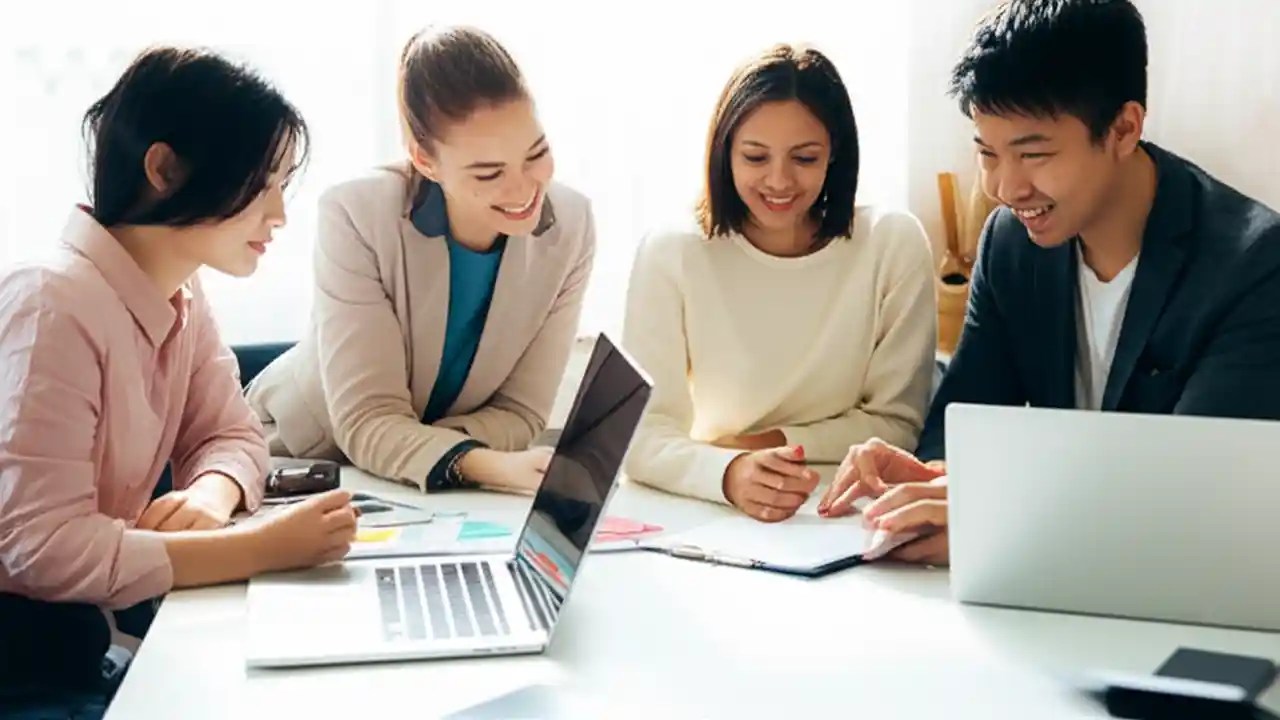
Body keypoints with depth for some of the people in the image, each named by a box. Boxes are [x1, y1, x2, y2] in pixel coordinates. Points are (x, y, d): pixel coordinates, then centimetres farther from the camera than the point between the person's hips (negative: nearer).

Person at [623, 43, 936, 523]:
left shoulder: (894, 245, -6)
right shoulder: (671, 255, -8)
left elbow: (898, 423, -1)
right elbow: (642, 433, -15)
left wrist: (775, 443, -12)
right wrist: (729, 472, -34)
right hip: (707, 515, 0)